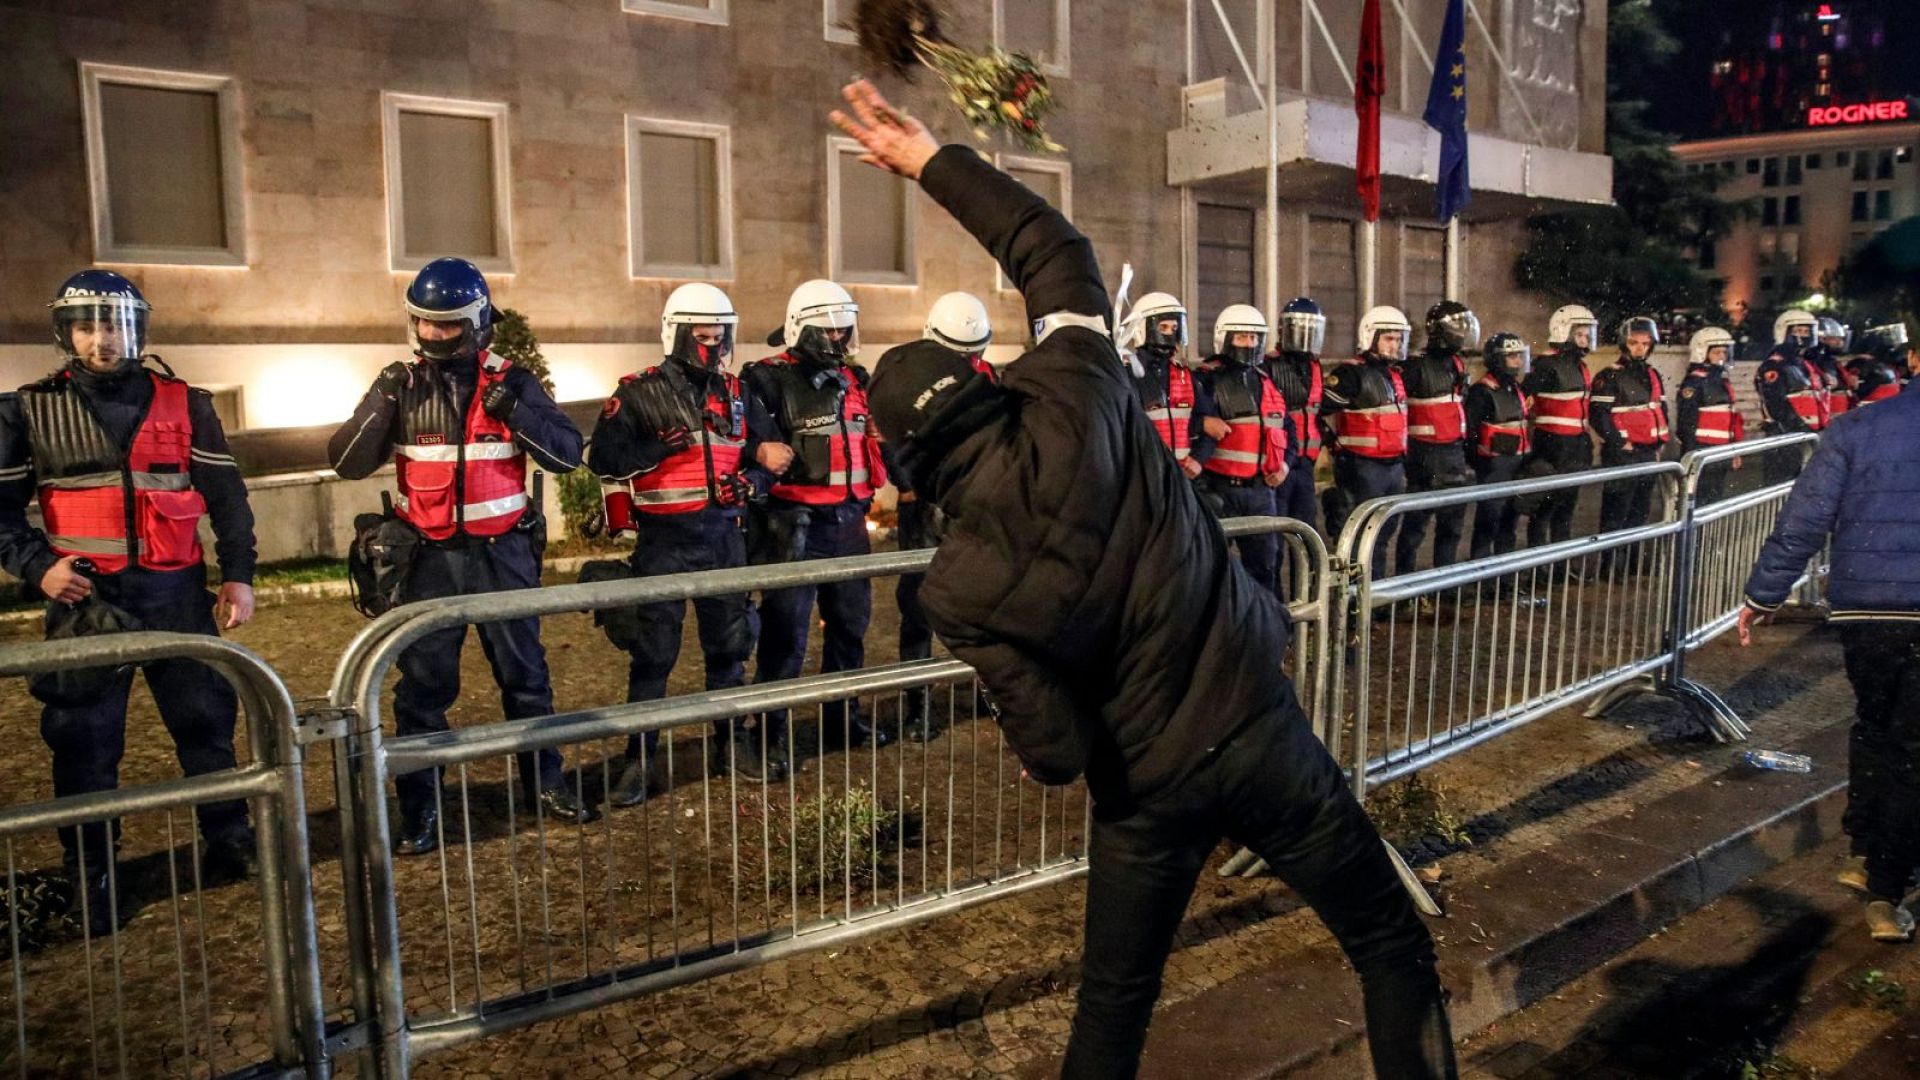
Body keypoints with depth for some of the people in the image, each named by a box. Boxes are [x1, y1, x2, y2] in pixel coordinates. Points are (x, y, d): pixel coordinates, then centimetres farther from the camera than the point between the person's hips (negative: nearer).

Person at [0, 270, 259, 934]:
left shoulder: (183, 405, 5)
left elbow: (226, 494, 7)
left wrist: (239, 574, 1)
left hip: (176, 591, 1)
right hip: (85, 597, -1)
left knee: (207, 717, 8)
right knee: (84, 738, 4)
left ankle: (230, 842, 24)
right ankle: (90, 877, 16)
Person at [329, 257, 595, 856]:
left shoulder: (511, 381, -1)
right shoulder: (401, 385, 0)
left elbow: (568, 453, -7)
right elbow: (347, 463, -4)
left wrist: (514, 412, -21)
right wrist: (381, 406, -18)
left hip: (503, 553, 0)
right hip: (430, 556, 0)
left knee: (525, 672, 10)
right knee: (423, 684, 4)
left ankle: (545, 784, 26)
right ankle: (420, 808, 15)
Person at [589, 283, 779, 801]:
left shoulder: (736, 393, 10)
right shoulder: (640, 393, -4)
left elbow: (768, 450, 15)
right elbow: (603, 457, -13)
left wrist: (750, 477, -6)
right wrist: (661, 448, -23)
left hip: (724, 536, 5)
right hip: (665, 540, -4)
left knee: (730, 644, 14)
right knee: (653, 652, -1)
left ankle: (732, 741, 28)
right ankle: (641, 759, 7)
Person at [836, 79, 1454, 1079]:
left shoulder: (959, 591, -14)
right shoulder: (1075, 404, -14)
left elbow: (1055, 751, -14)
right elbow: (1054, 250, 1)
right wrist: (932, 159, 8)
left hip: (1149, 789, -1)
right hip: (1260, 730, 1)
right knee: (1393, 948, 17)